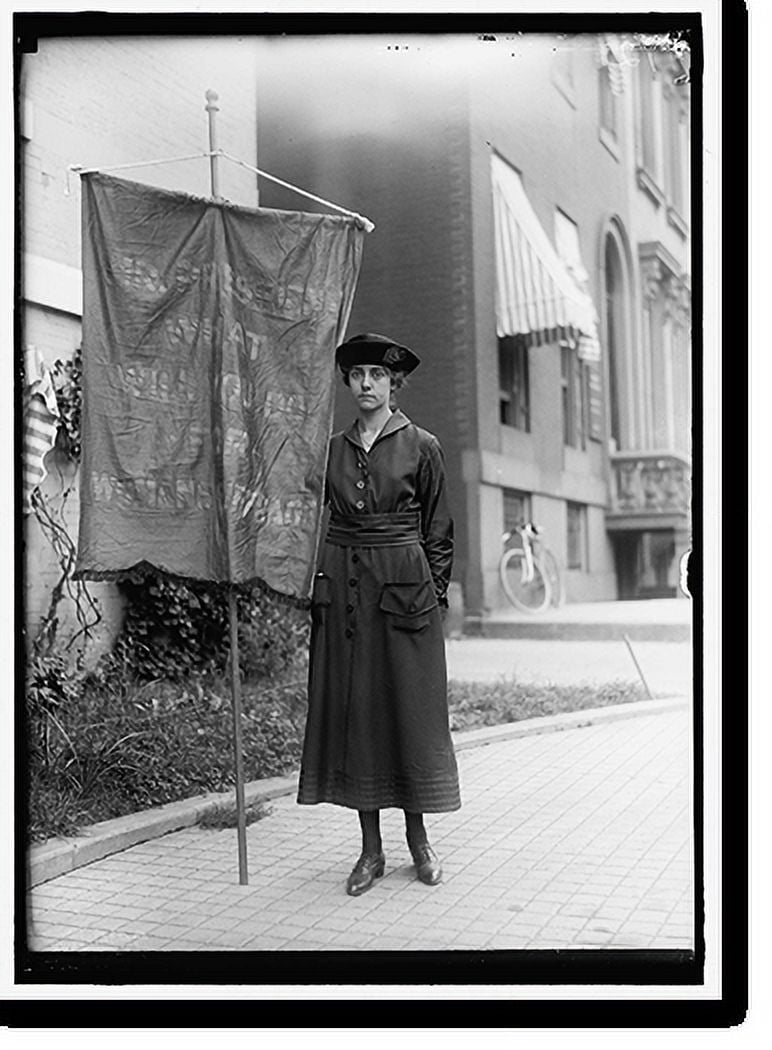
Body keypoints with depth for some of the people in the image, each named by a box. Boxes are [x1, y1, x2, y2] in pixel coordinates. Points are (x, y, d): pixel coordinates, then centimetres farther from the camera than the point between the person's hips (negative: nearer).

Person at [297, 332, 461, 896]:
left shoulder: (422, 446, 1)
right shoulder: (333, 448, 10)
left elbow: (438, 531, 3)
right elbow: (323, 518, 15)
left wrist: (436, 592, -3)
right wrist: (318, 583, 6)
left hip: (405, 587, -3)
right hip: (343, 589, 3)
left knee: (412, 709, 2)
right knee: (352, 711, 4)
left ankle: (418, 838, 18)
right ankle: (371, 848, 14)